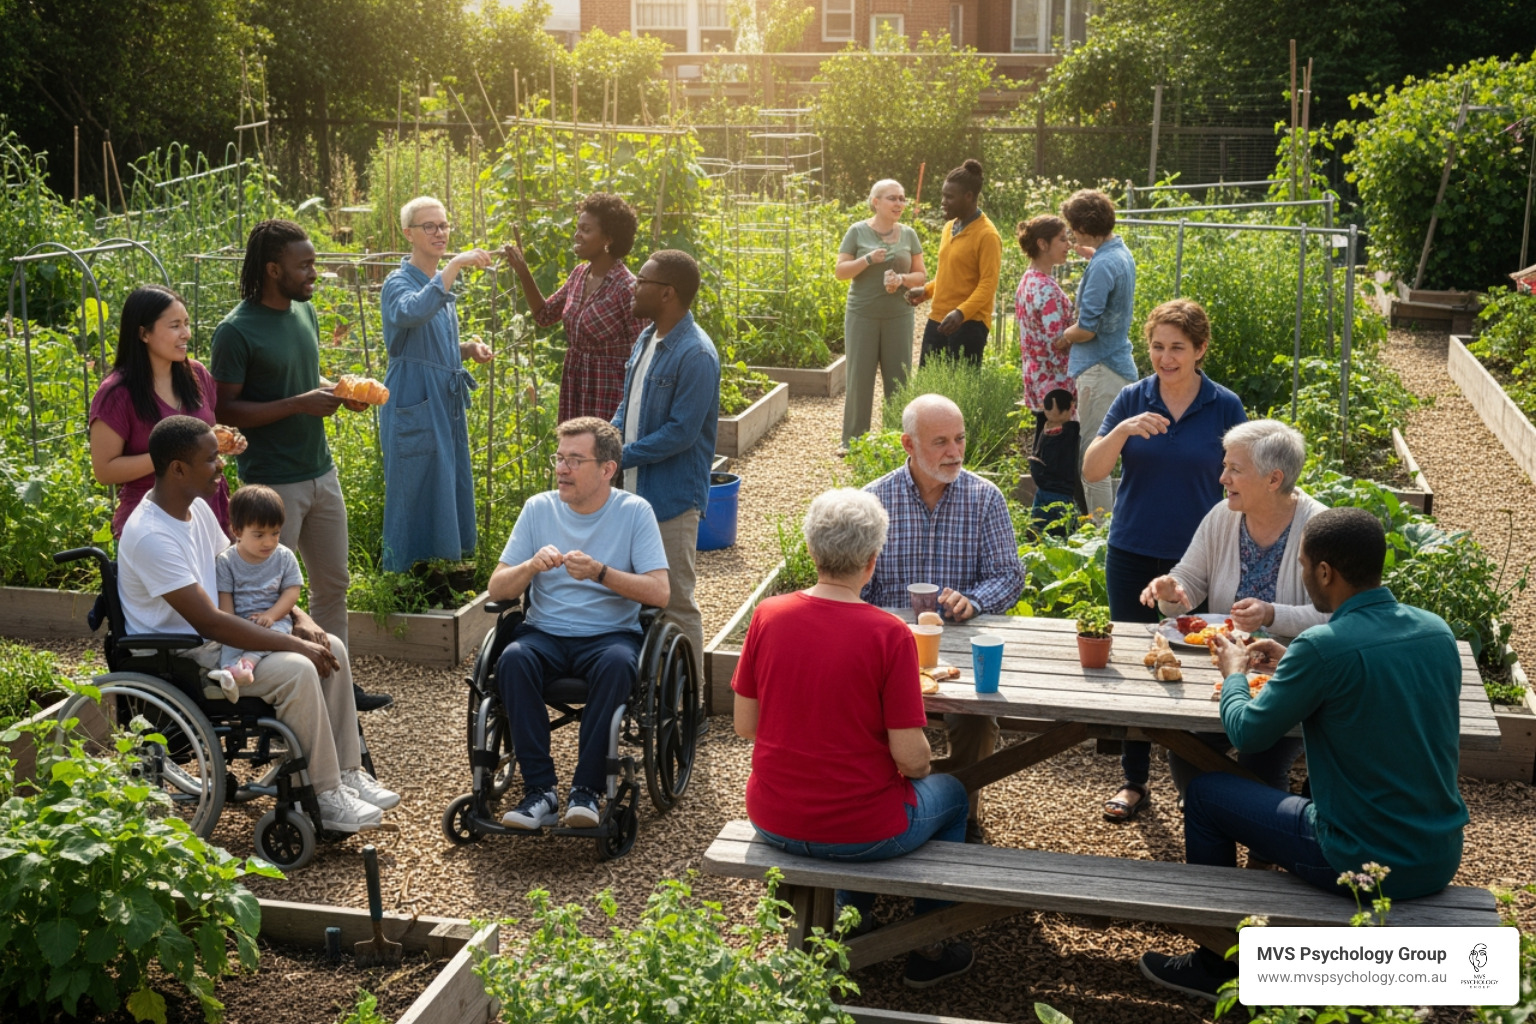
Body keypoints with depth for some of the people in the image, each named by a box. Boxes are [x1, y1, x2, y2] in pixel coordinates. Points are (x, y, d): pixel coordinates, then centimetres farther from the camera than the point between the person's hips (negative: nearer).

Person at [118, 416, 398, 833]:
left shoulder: (197, 507, 5)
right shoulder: (151, 536, -24)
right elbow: (209, 623, -28)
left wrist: (300, 618, 1)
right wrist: (294, 644, -24)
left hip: (209, 640, 9)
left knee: (333, 648, -3)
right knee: (296, 669, -27)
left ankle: (348, 774, 3)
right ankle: (324, 797, -15)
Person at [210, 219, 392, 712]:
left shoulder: (304, 312, 8)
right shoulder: (236, 331, -15)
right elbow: (226, 410, -17)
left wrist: (339, 391, 1)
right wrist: (300, 404, -22)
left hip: (321, 473, 8)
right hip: (273, 482, -8)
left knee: (333, 583, 16)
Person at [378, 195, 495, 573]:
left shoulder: (441, 283, 13)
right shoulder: (399, 283, -11)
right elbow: (413, 312, -37)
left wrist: (468, 349, 5)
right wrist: (456, 264, -38)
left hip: (448, 403, 8)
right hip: (415, 406, -8)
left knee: (451, 490, 13)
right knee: (416, 495, -2)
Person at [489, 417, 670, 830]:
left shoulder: (634, 511, -2)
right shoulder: (539, 508, 5)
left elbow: (659, 593, -11)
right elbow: (497, 590, 4)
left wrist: (600, 573, -24)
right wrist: (531, 566, -17)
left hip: (610, 634, -2)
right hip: (546, 633, 2)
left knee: (617, 664, -35)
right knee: (513, 659, -30)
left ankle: (586, 789, -25)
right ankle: (539, 789, -24)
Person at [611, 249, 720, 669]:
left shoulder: (695, 355, -20)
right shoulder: (648, 338, 9)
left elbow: (681, 433, -22)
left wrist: (623, 456, -16)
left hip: (672, 494, -9)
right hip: (636, 488, 9)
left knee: (676, 602, 1)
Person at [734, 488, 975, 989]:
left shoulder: (768, 615, -9)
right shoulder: (889, 634, -20)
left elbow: (744, 724, -1)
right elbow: (911, 758, -17)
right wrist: (923, 762, 6)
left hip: (771, 823, 4)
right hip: (861, 833, -4)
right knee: (949, 793, 28)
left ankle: (852, 916, 40)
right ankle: (929, 950, 33)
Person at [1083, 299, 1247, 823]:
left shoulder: (1225, 407, -2)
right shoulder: (1132, 400, 0)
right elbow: (1091, 471, -7)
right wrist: (1122, 431, -24)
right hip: (1132, 556, 2)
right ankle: (1134, 780, 21)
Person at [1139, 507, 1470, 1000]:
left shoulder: (1323, 646, -22)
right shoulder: (1437, 632, -1)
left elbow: (1248, 730, -8)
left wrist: (1234, 673, 11)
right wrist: (1292, 666, 17)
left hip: (1362, 866, -7)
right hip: (1443, 860, 7)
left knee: (1206, 794, 11)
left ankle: (1215, 967, 25)